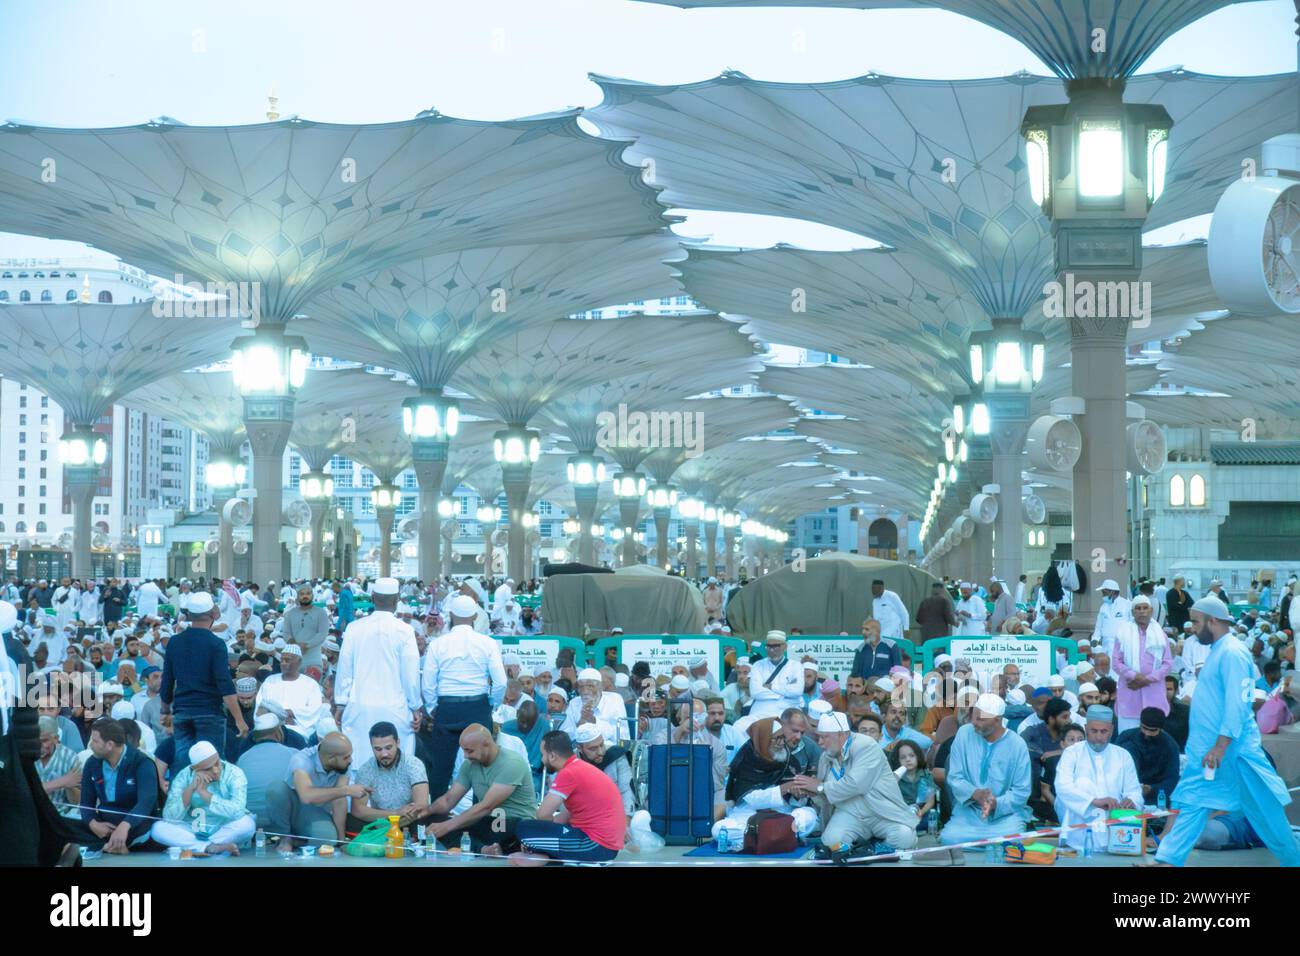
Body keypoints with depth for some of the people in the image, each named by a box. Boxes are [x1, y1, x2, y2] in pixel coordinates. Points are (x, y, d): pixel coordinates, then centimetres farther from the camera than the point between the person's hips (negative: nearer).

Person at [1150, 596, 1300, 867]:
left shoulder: (1232, 652, -16)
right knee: (1191, 804, 3)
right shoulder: (1217, 651, 14)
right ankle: (1168, 861, 0)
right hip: (1207, 750, 9)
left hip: (1233, 750, -9)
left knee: (1264, 811, 1)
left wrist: (1220, 747, -25)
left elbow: (1237, 704, -22)